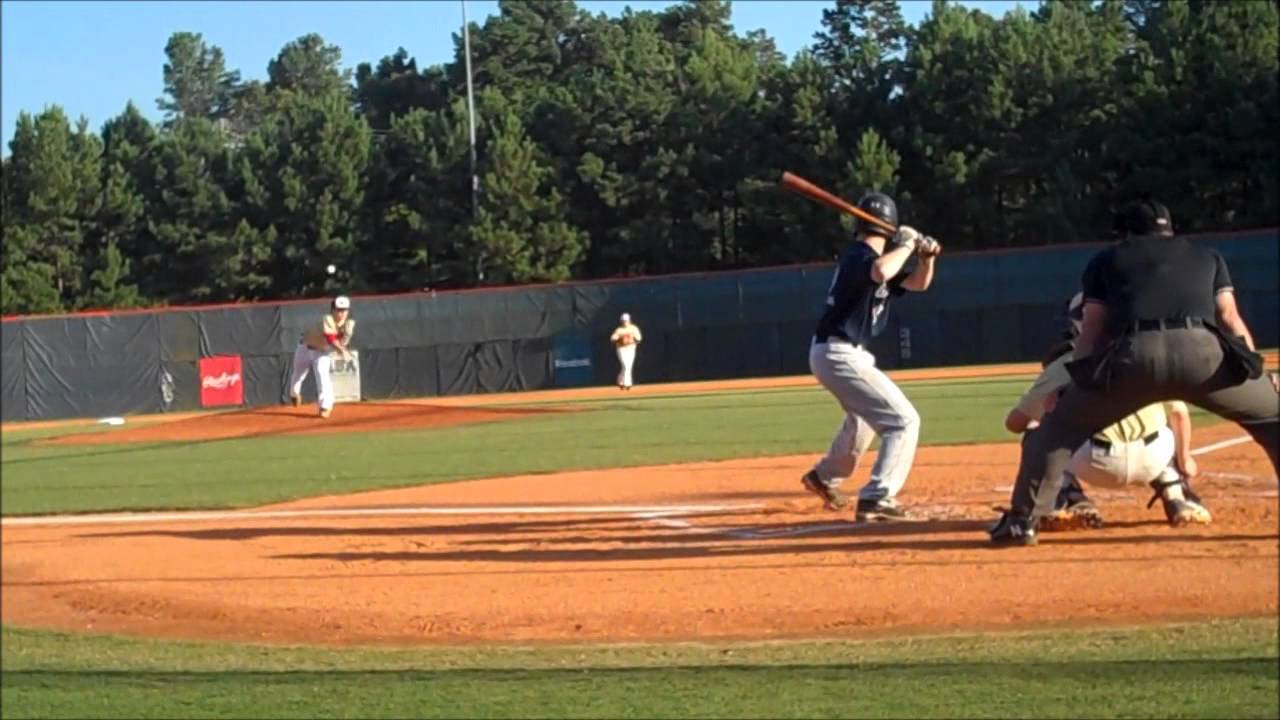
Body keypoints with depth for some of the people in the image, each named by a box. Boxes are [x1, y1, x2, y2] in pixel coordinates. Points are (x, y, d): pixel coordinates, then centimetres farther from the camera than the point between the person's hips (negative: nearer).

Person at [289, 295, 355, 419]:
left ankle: (325, 406, -20)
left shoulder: (349, 324, -16)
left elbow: (343, 343, -20)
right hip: (306, 347, -2)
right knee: (298, 375, 18)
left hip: (323, 352, 2)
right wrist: (341, 350, -59)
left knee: (323, 373, -24)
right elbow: (330, 337, -47)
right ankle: (294, 394, 51)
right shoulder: (327, 319, -33)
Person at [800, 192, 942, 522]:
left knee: (863, 416, 35)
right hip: (841, 356, -11)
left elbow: (917, 283, 18)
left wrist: (926, 257, -2)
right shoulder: (859, 256, -17)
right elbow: (880, 273, -42)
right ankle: (875, 500, -21)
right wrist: (906, 245, -25)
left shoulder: (863, 258, 12)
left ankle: (825, 476, 54)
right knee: (903, 420, -15)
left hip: (839, 355, 11)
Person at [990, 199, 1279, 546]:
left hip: (1132, 355, 0)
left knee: (1058, 428, 18)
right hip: (1201, 348, 0)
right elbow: (1229, 317, 21)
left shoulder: (1106, 261, 30)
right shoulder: (1208, 256, 33)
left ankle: (1022, 521, 10)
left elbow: (1091, 332, 21)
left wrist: (1077, 386, 25)